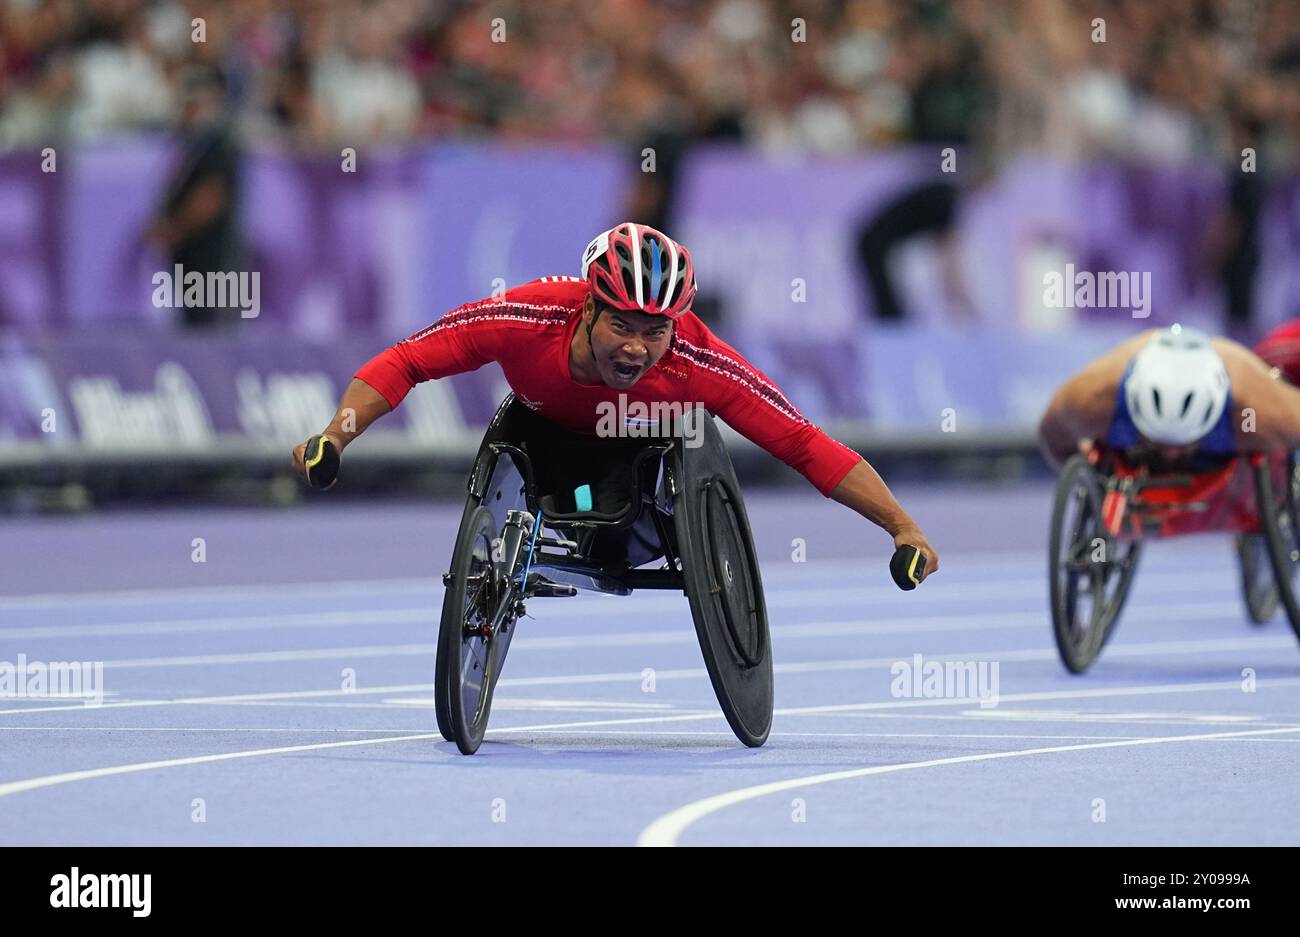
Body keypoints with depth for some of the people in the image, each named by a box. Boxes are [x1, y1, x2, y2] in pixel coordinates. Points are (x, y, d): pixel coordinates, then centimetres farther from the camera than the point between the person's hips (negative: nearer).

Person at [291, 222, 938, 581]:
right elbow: (404, 363, -31)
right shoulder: (525, 319, -43)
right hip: (546, 425, 1)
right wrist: (335, 438, -43)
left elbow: (806, 446, -38)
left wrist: (903, 528, -40)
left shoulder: (698, 363, -42)